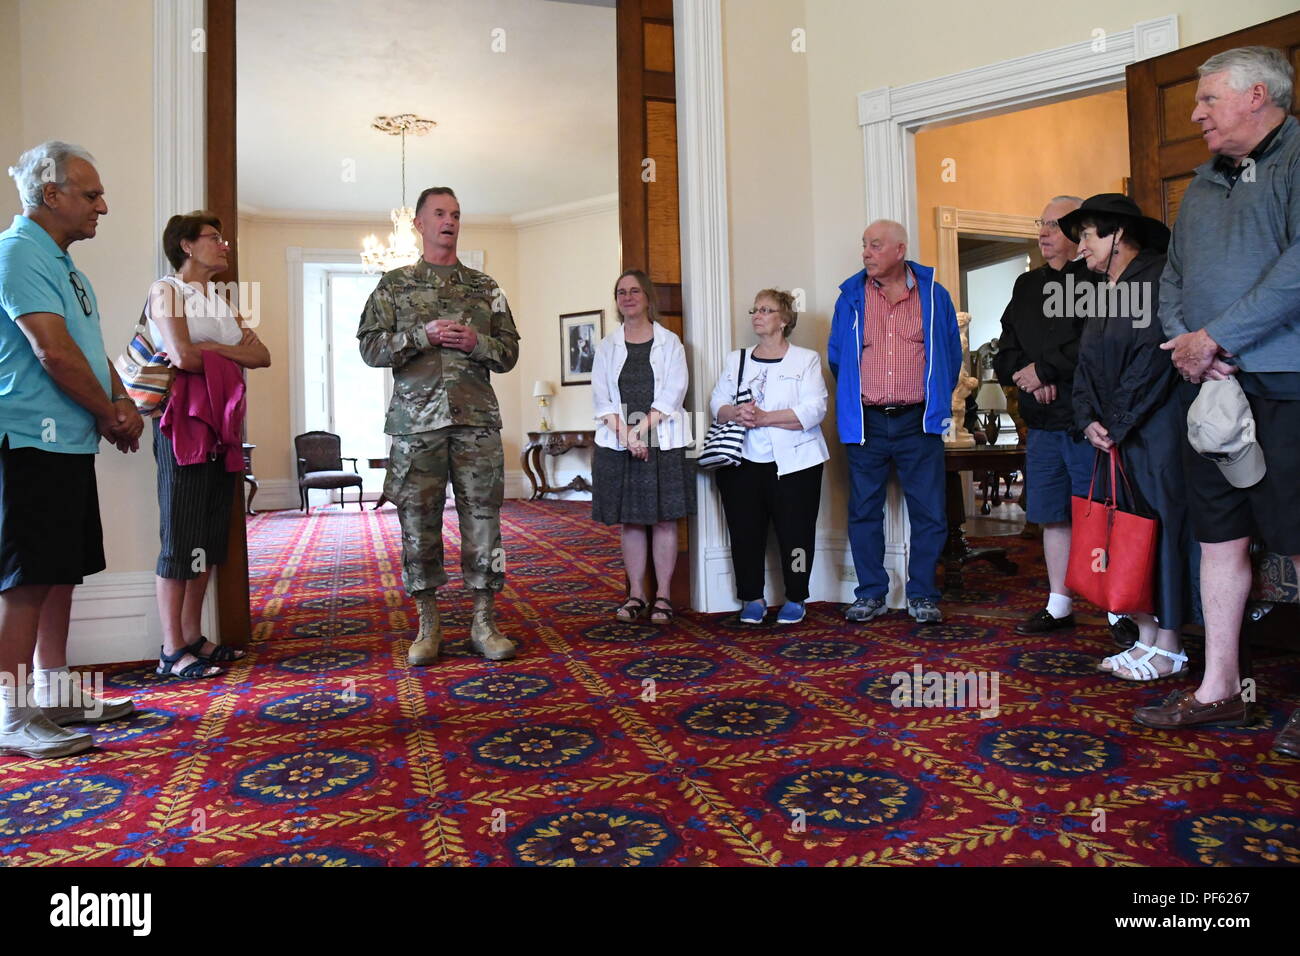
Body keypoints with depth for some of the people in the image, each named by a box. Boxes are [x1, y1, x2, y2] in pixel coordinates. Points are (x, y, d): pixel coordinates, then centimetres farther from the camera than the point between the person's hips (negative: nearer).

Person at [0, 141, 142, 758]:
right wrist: (110, 415, -9)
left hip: (70, 443, 10)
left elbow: (91, 346, 21)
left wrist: (123, 401, 3)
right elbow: (52, 351, -20)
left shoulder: (60, 262, 18)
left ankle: (54, 692, 24)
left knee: (62, 572, 13)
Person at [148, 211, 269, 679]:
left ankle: (193, 637, 15)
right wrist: (233, 354, 3)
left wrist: (209, 349, -6)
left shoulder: (220, 301, 22)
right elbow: (182, 355, -15)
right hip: (185, 421, -7)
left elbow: (262, 355, 9)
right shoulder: (166, 290, 0)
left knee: (210, 536, 7)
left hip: (223, 425, 7)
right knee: (181, 536, -6)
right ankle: (172, 650, 0)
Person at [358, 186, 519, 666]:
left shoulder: (485, 286, 15)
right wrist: (422, 337, -10)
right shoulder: (394, 285, 11)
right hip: (416, 419, -1)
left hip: (477, 418, 1)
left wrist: (476, 343, -7)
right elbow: (371, 347, 3)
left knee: (483, 517, 0)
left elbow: (509, 352, 13)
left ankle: (484, 621, 9)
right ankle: (428, 624, 14)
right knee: (418, 520, 2)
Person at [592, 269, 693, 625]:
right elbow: (601, 398, 2)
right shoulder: (607, 346, 11)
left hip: (661, 442, -2)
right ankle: (635, 594, 15)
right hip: (617, 445, 2)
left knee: (664, 519, 0)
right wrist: (625, 435, -12)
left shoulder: (670, 342, 5)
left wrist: (641, 430, -15)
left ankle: (663, 596, 7)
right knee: (629, 521, 6)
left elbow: (671, 395, -5)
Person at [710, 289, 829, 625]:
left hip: (792, 463, -3)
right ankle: (752, 599, 16)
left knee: (795, 532, 0)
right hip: (742, 462, 3)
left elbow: (813, 410, -10)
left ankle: (795, 599, 15)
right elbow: (717, 403, 8)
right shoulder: (735, 360, 17)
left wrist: (764, 417, -17)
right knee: (745, 532, 3)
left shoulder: (806, 360, 4)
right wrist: (736, 414, -14)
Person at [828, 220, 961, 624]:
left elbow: (952, 353, 12)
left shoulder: (934, 296, 4)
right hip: (865, 423, 1)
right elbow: (836, 355, 14)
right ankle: (870, 594, 17)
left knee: (929, 513, 2)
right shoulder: (851, 297, 6)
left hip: (918, 422, -1)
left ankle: (923, 595, 15)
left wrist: (938, 400, 12)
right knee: (864, 512, 5)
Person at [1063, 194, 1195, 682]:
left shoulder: (1158, 277, -7)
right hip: (1114, 438, 8)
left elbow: (1152, 359, -16)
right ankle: (1146, 637, 14)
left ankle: (1169, 647, 4)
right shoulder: (1097, 292, 18)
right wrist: (1088, 420, 0)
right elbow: (1087, 366, 15)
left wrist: (1116, 424, -12)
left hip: (1157, 429, -8)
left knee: (1162, 527, -4)